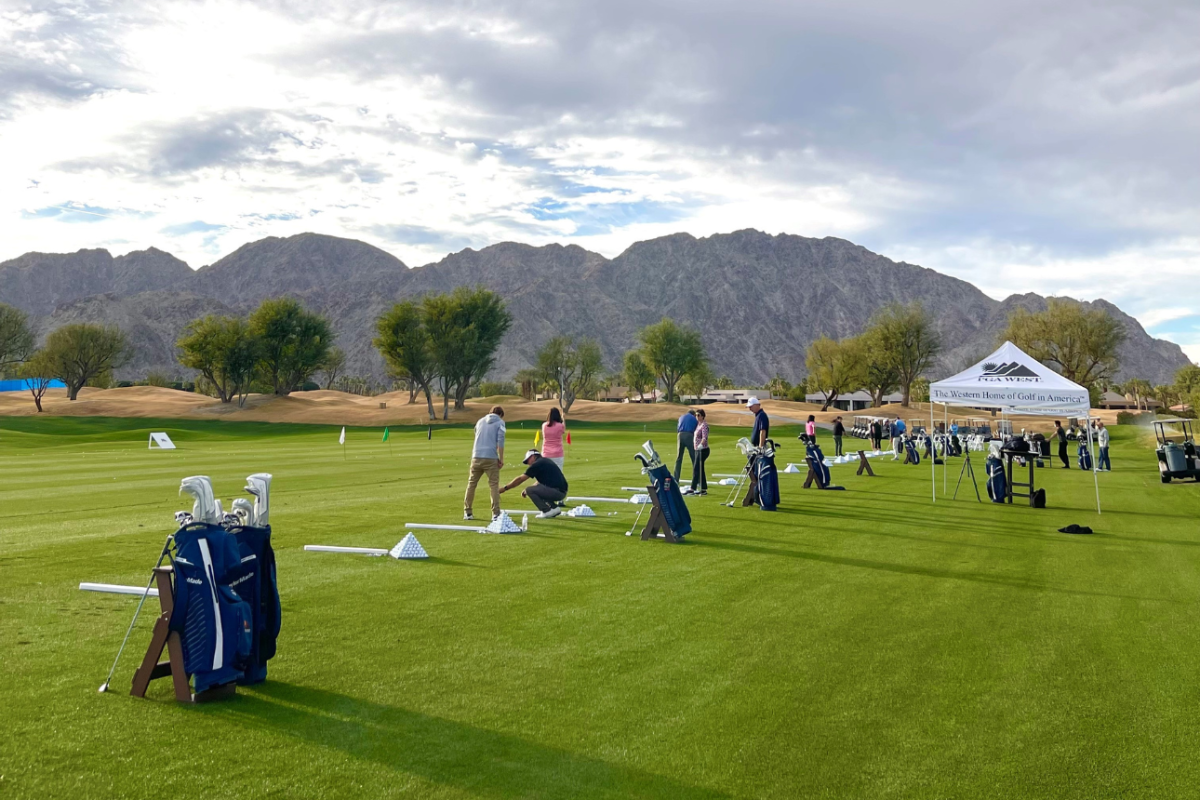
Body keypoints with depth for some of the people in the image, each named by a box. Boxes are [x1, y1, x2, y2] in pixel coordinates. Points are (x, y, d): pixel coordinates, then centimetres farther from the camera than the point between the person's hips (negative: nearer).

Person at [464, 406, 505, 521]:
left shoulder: (480, 421, 21)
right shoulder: (500, 423, 5)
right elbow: (500, 441, -6)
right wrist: (501, 459, -3)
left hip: (476, 457, 4)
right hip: (491, 458, -4)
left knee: (471, 484, 11)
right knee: (494, 485, 1)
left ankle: (467, 512, 12)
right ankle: (495, 513, -4)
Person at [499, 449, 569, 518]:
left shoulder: (537, 464, -6)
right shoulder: (545, 461, 21)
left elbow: (520, 479, -3)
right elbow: (540, 482, 30)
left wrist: (504, 488, 3)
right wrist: (526, 490, 23)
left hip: (557, 492, -9)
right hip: (561, 492, 9)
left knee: (529, 491, -9)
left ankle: (547, 511, -9)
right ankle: (554, 507, 16)